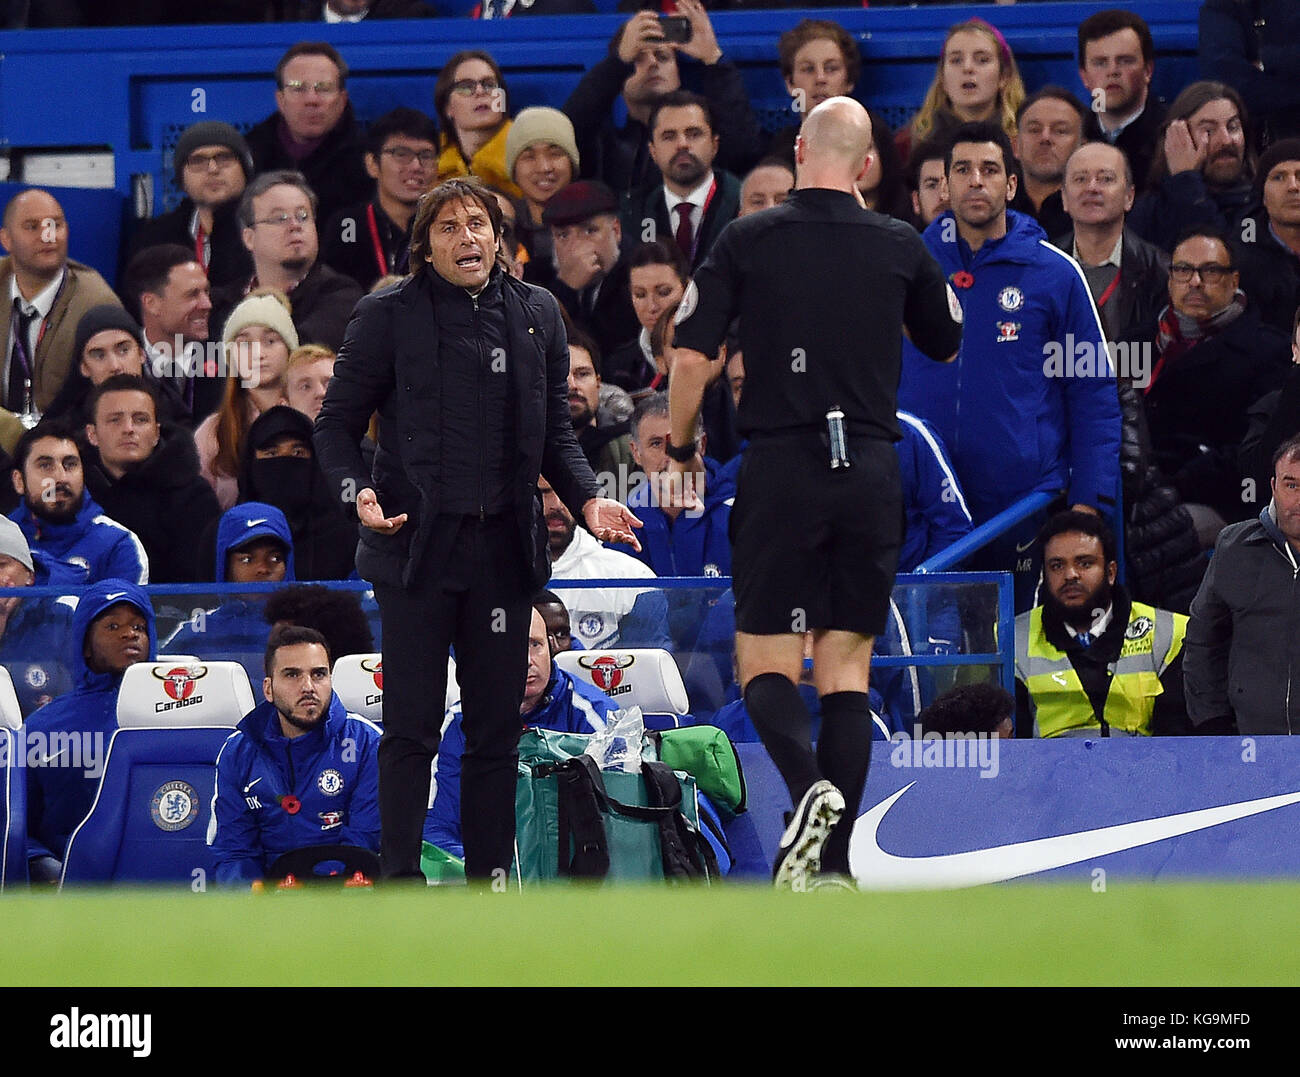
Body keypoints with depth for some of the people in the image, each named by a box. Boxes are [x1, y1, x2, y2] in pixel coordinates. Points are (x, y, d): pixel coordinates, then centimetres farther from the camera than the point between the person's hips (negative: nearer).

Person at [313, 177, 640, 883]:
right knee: (411, 730, -3)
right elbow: (336, 423, 2)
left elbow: (555, 433, 16)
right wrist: (358, 493, -16)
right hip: (416, 544, -4)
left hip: (505, 549, 4)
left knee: (495, 729, 7)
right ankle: (400, 880, 4)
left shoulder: (535, 314, 11)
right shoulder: (388, 316, -1)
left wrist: (587, 498, -1)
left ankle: (490, 878, 14)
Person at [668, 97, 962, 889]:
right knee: (848, 669, 7)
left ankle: (811, 788, -25)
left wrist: (682, 449, 10)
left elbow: (693, 357, -5)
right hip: (871, 470, 2)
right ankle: (834, 860, 1)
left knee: (766, 665, 3)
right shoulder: (901, 246, 4)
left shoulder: (749, 240, -2)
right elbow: (947, 347, 20)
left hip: (781, 468, -2)